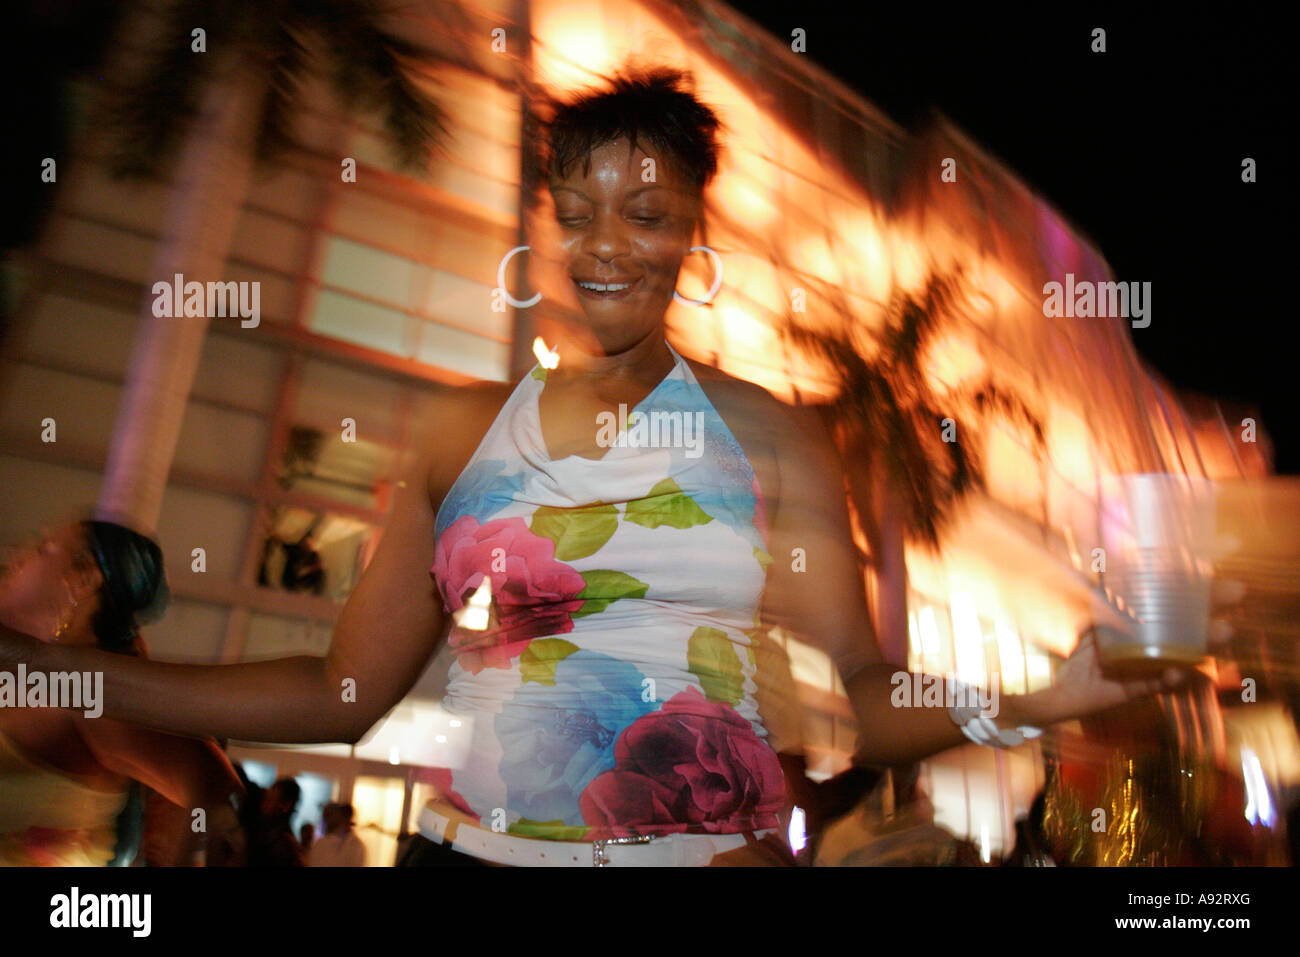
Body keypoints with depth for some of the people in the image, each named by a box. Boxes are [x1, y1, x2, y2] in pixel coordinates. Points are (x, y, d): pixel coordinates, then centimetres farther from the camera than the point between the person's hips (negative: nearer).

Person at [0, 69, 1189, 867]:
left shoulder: (770, 437, -3)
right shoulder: (464, 431, 1)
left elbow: (855, 693, -5)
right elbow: (342, 691, 0)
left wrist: (1036, 698, -22)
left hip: (715, 845, -1)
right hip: (473, 844, 2)